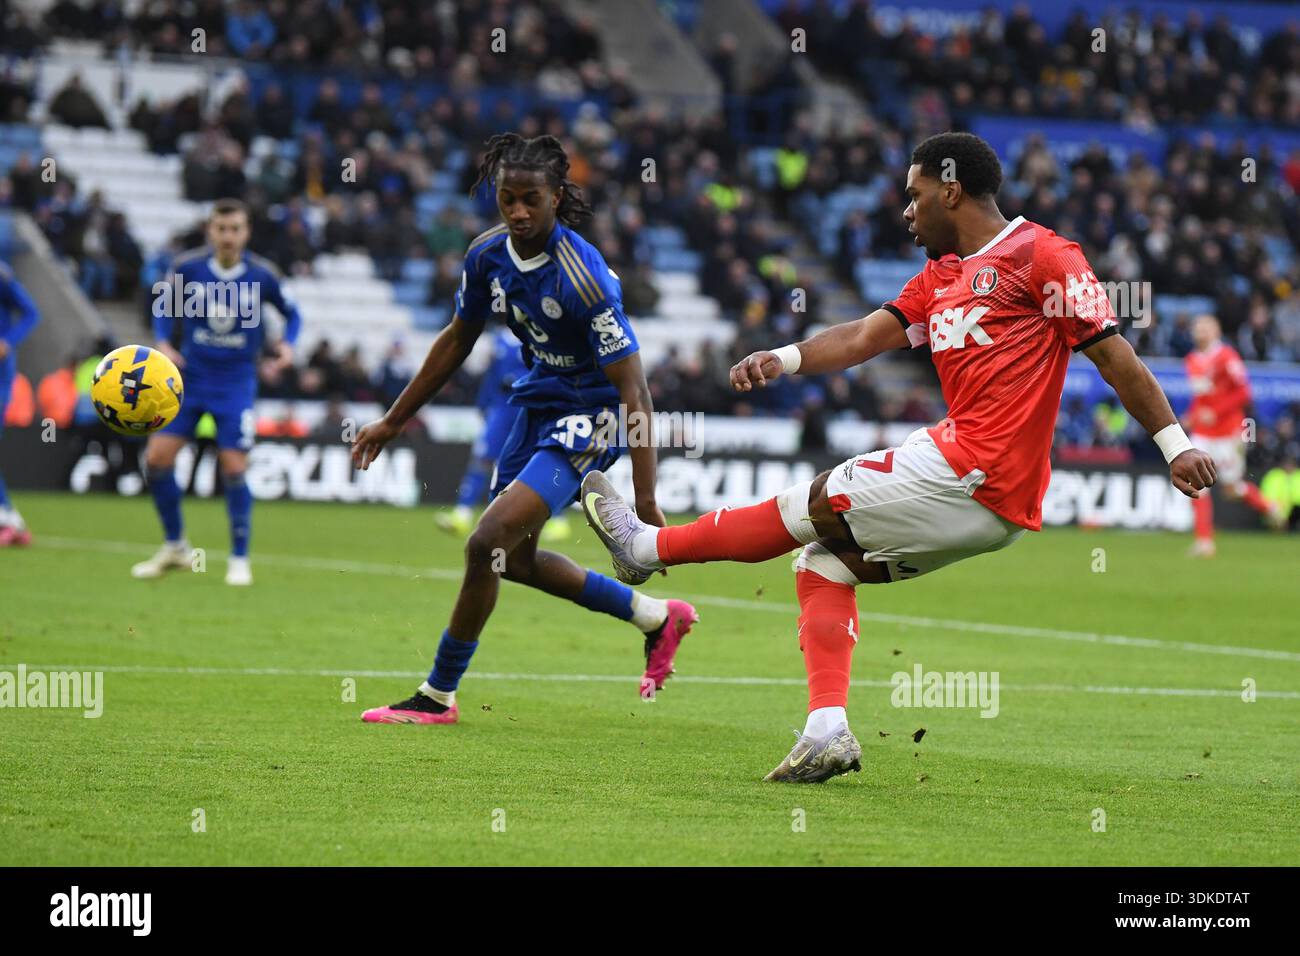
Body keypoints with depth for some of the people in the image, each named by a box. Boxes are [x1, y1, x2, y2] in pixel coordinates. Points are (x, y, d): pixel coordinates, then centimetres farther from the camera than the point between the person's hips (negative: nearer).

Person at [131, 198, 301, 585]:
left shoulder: (262, 275, -9)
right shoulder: (187, 267, -8)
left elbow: (291, 312, 7)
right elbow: (164, 303, 9)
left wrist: (287, 344, -12)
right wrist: (163, 343, -7)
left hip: (236, 383, -2)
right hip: (189, 376, 2)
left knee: (233, 469, -8)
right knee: (157, 458, -7)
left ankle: (239, 559, 10)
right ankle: (174, 546, 14)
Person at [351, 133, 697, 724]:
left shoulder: (583, 277, -28)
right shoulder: (488, 254, -7)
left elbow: (633, 392, -27)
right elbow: (458, 340, 11)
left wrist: (645, 502, -32)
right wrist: (394, 421, 14)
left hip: (588, 418, -9)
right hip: (537, 403, 9)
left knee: (488, 542, -18)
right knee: (514, 558, 19)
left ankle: (438, 696, -2)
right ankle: (658, 618, 35)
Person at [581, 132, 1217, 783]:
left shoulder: (1040, 254, -5)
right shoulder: (939, 277, 21)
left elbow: (1111, 352, -8)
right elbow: (866, 337, 12)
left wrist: (1175, 443, -11)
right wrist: (783, 359, -6)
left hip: (974, 473, -9)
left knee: (817, 506, 1)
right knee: (823, 564, 13)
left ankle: (651, 546, 16)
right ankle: (826, 734, 1)